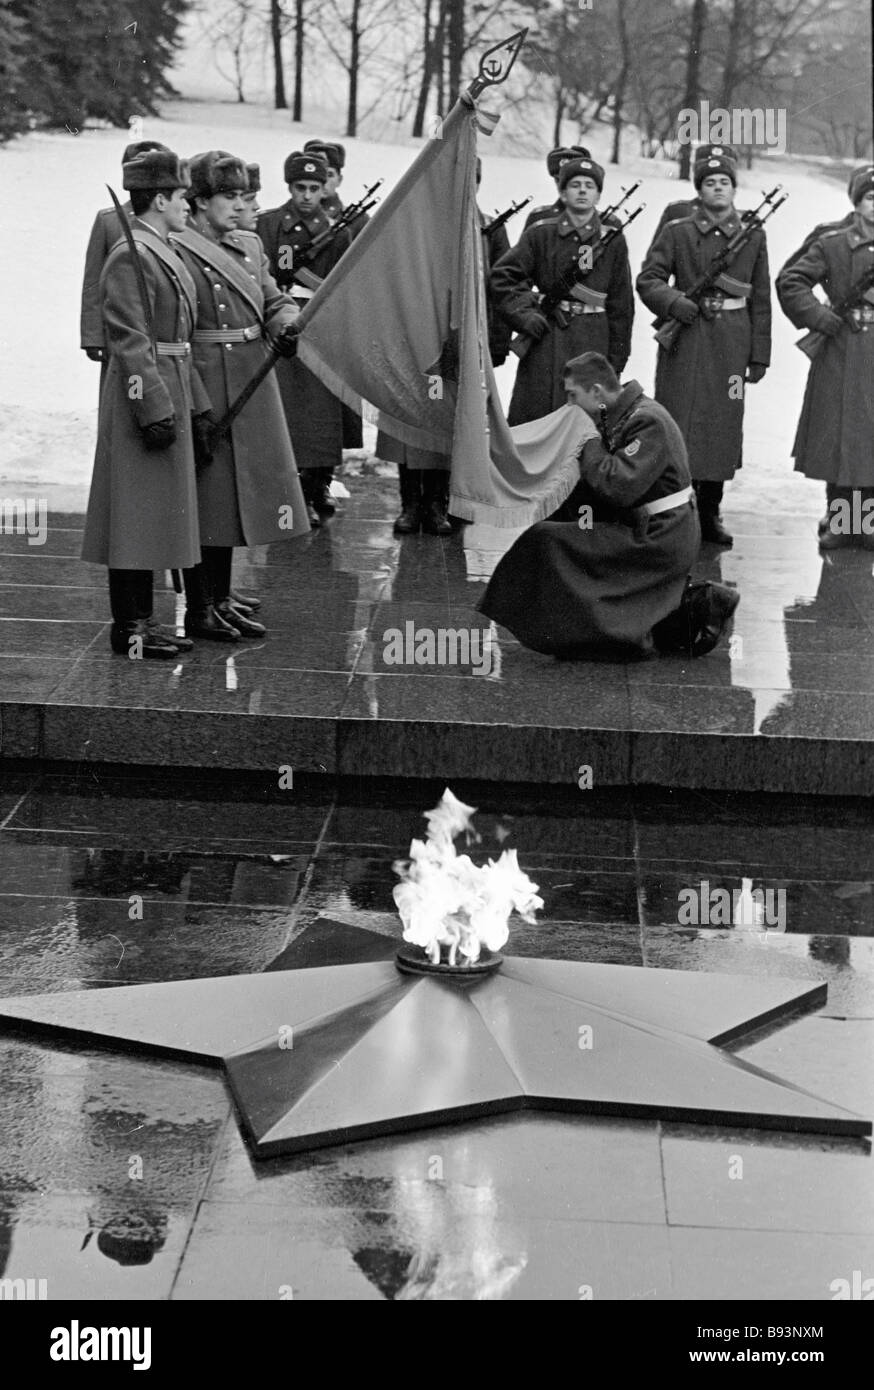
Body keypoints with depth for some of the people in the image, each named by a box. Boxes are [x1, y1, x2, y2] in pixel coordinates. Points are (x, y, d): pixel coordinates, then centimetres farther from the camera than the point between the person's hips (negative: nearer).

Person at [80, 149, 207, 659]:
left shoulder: (166, 253, 15)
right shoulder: (130, 257, -15)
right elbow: (130, 343, -19)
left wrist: (195, 403, 19)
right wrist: (155, 410, -22)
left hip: (170, 394, 10)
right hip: (144, 396, -10)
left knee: (155, 514, 13)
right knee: (135, 514, -3)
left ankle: (143, 618, 21)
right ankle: (128, 628, 4)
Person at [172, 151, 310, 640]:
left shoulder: (250, 245, 13)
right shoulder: (179, 251, -13)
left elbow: (274, 300, 13)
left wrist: (287, 326, -12)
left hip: (253, 390, 8)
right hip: (207, 392, -8)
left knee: (234, 495, 15)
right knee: (206, 496, -2)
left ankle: (221, 596, 28)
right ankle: (199, 610, 6)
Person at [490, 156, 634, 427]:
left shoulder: (612, 240, 6)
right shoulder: (541, 234, 4)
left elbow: (621, 303, 8)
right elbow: (501, 277, 6)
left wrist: (616, 359, 6)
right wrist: (524, 315, -7)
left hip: (592, 340, 0)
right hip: (546, 333, 0)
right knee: (533, 417, 0)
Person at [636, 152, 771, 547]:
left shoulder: (753, 236, 9)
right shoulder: (677, 232, 3)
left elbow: (761, 299, 9)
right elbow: (648, 279, 0)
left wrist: (759, 355, 6)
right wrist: (677, 305, -18)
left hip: (732, 342, 2)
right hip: (686, 338, -2)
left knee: (724, 426, 5)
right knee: (680, 423, -4)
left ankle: (710, 514, 16)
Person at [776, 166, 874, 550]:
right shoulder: (832, 244, 0)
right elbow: (790, 281, -3)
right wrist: (820, 318, -8)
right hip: (841, 356, -2)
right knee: (837, 438, 3)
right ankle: (837, 520, 13)